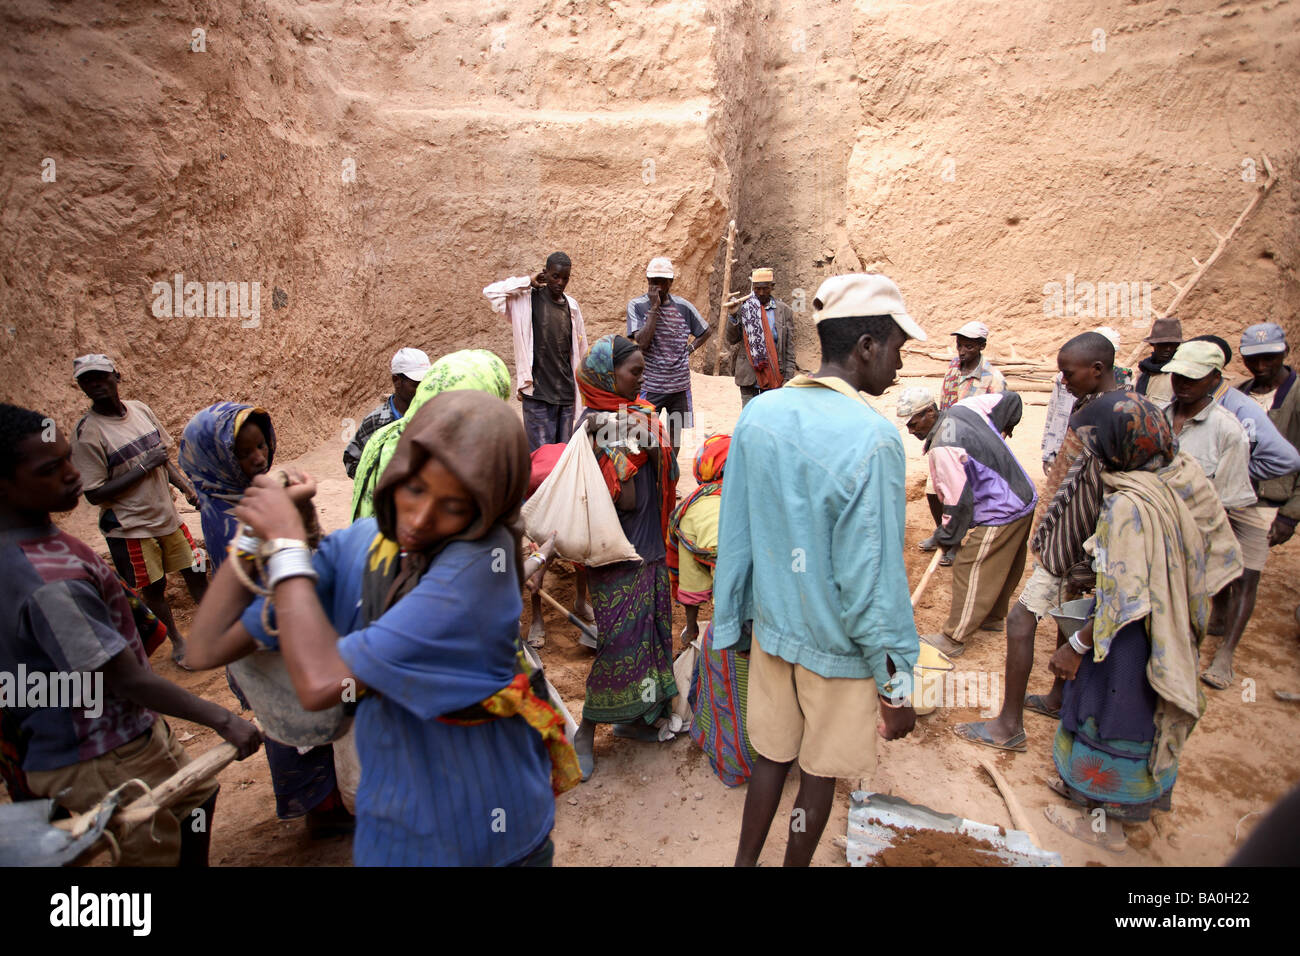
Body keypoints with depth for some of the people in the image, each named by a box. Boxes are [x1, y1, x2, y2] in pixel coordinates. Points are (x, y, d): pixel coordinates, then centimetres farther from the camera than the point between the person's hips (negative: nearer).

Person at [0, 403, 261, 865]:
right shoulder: (47, 581, -33)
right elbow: (126, 678, -29)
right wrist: (223, 721, -22)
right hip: (104, 764, -9)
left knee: (196, 795, 26)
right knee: (161, 854, 11)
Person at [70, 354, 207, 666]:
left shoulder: (140, 409, -1)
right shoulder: (88, 432, -17)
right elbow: (95, 494, -18)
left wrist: (186, 486, 0)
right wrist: (144, 467, -21)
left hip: (167, 515, 5)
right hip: (130, 527, -5)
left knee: (196, 573, 13)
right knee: (154, 589, 12)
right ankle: (177, 640, 34)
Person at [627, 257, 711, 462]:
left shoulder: (683, 307, 3)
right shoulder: (637, 306, -5)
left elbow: (706, 331, 19)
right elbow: (642, 343, -18)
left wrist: (690, 348, 4)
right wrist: (654, 307, -18)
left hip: (680, 385, 3)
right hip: (650, 385, -3)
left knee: (675, 433, 12)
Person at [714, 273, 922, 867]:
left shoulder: (758, 415, -6)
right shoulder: (871, 439, -25)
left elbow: (734, 536, 1)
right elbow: (873, 578, -22)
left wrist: (730, 624, 13)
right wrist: (896, 688, -9)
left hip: (772, 626, 5)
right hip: (840, 646, -5)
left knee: (772, 752, 24)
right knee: (819, 771, 18)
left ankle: (745, 860, 42)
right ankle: (796, 861, 40)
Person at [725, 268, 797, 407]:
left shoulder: (784, 310, 4)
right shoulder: (744, 308, 4)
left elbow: (789, 347, 3)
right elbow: (731, 340, 3)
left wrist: (788, 378, -3)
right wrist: (733, 316, -12)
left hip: (774, 377, 0)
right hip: (749, 375, 0)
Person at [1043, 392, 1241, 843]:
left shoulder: (1127, 506, -31)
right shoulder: (1184, 478, -8)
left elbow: (1123, 600, -29)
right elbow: (1217, 554, 3)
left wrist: (1077, 646, -18)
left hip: (1132, 639, -8)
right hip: (1171, 632, 8)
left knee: (1112, 717, 11)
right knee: (1146, 712, 26)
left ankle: (1105, 815, 31)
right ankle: (1141, 795, 48)